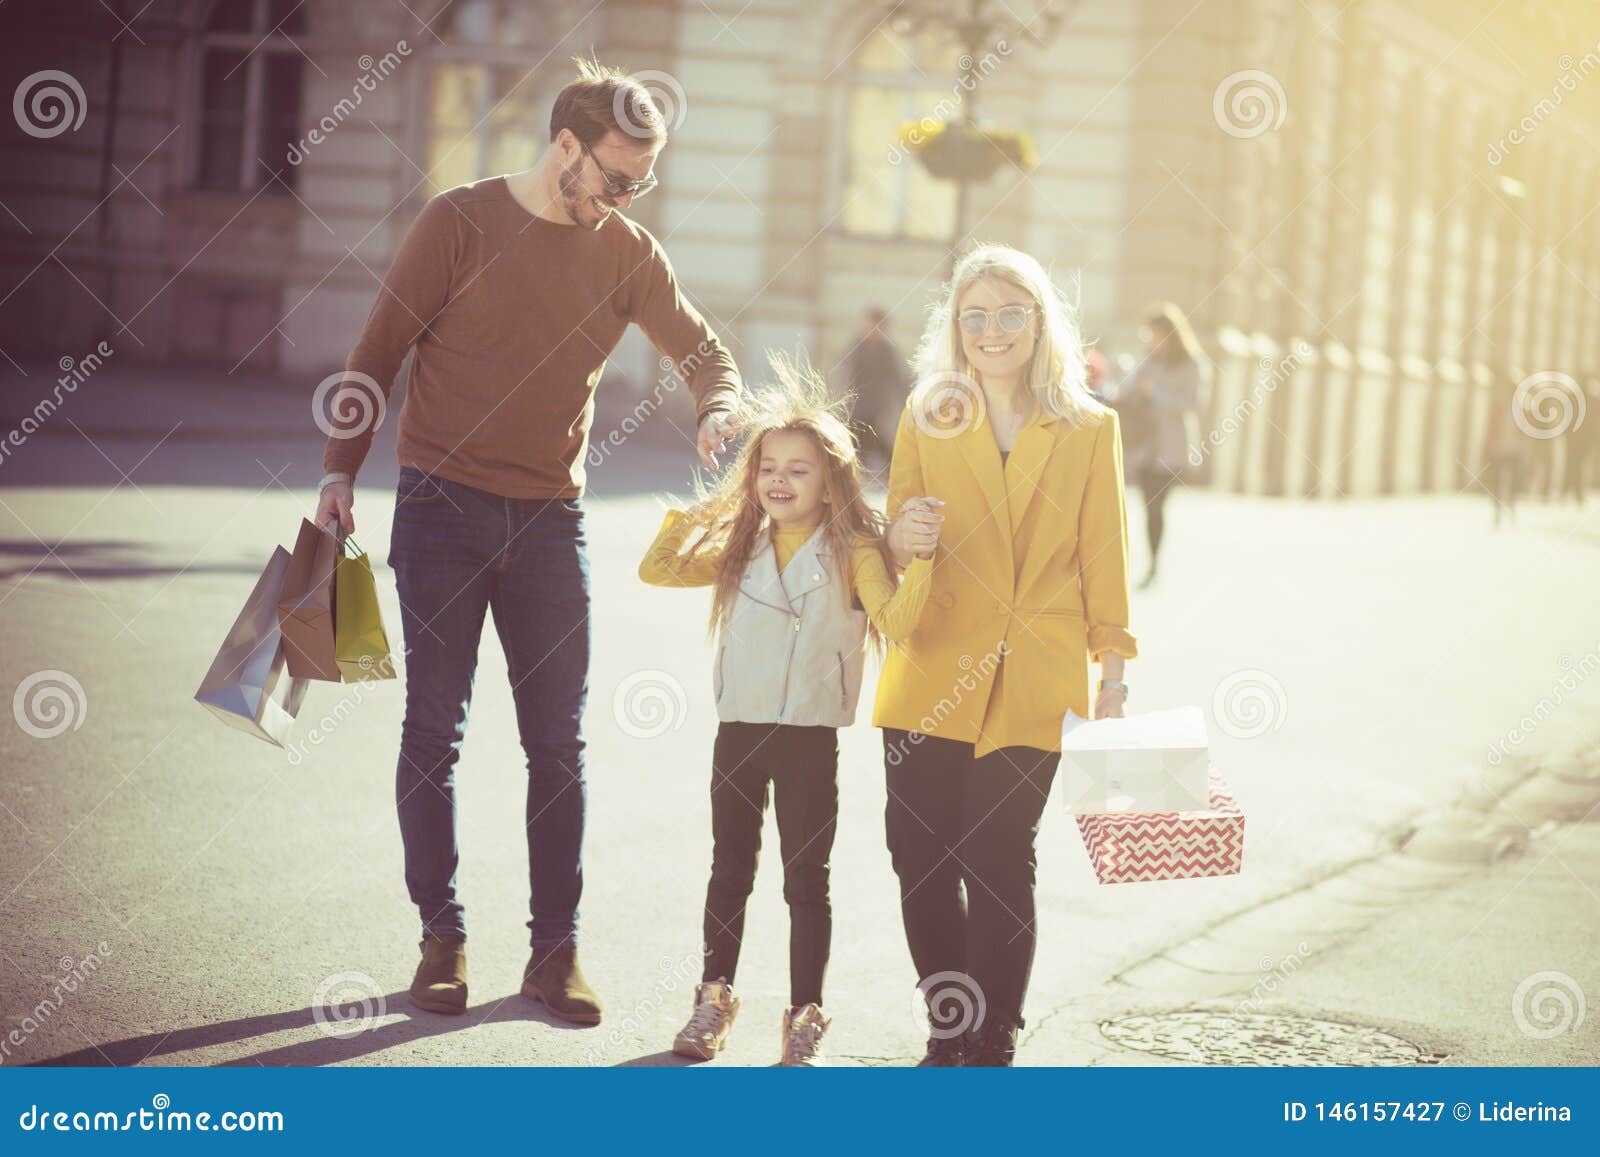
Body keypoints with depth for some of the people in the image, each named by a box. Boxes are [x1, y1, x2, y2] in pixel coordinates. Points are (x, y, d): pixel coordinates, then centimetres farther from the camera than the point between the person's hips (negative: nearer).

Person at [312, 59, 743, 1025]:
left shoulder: (628, 254, 4)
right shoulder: (461, 222, -5)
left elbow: (705, 352, 11)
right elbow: (380, 350, -1)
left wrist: (718, 410, -12)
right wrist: (342, 469, -7)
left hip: (551, 520, 3)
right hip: (444, 509, -3)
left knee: (559, 742, 3)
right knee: (436, 731, 0)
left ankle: (557, 947, 9)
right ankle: (443, 937, 10)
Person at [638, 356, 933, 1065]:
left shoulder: (852, 553, -6)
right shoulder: (740, 549, 8)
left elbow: (895, 622, -17)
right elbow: (658, 571, 11)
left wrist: (918, 563, -31)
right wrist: (691, 513, 1)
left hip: (811, 738, -4)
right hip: (739, 732, 4)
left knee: (806, 881, 3)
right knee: (730, 871, 14)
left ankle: (805, 1020, 12)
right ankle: (714, 1000, 26)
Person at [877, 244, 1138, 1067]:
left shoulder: (1090, 429, 7)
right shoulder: (925, 420, 9)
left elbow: (1103, 556, 9)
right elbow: (896, 543, 12)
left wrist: (1113, 668, 3)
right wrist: (902, 540, -12)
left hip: (1035, 685, -2)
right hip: (934, 675, 2)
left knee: (998, 859, -7)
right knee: (919, 854, -2)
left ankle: (994, 1044, 5)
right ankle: (948, 1033, 15)